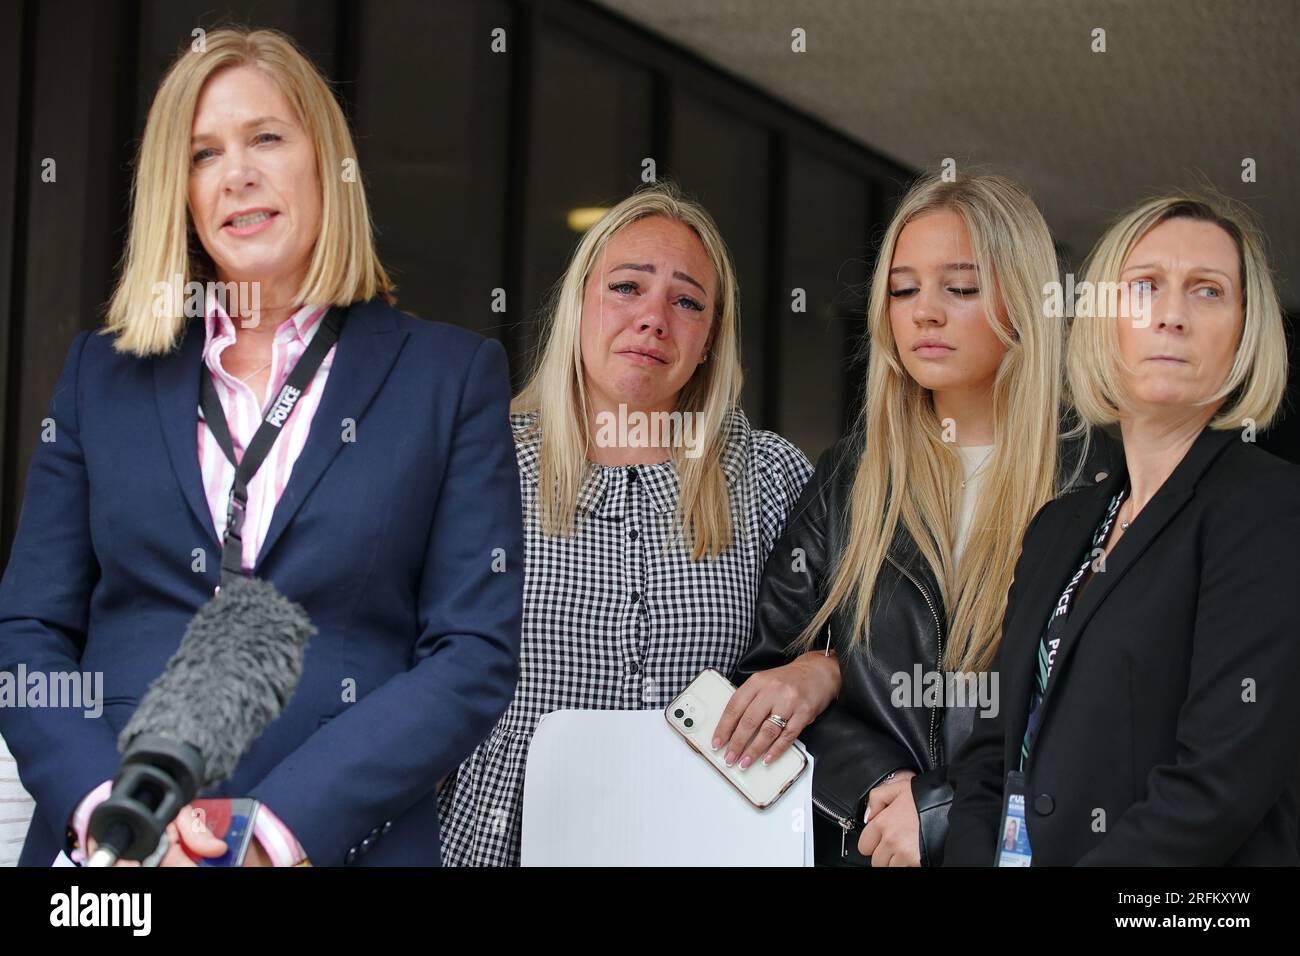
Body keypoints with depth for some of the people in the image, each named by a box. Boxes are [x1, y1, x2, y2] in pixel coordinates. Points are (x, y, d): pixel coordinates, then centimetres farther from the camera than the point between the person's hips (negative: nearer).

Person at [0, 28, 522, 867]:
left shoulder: (452, 377, 2)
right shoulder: (103, 375, 9)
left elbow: (475, 654, -5)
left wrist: (278, 827, -16)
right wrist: (103, 805, -13)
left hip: (340, 841, -2)